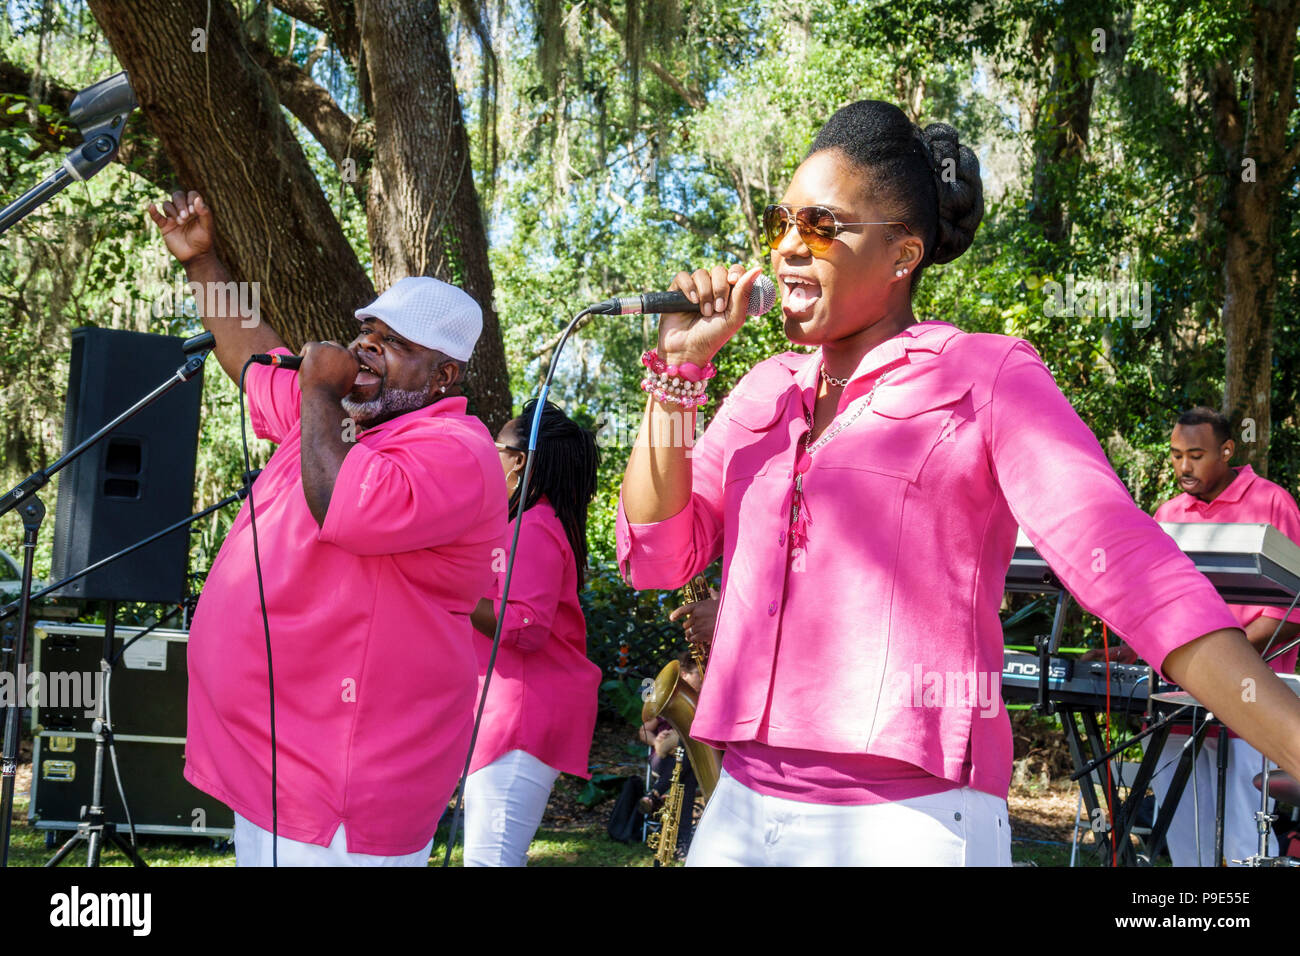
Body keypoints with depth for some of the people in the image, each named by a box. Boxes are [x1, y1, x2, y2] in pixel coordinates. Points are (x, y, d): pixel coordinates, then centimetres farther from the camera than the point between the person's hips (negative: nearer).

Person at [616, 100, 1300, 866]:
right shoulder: (767, 391, 15)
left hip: (910, 818, -5)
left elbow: (1127, 562, -14)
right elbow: (657, 556, 10)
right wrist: (681, 369, 3)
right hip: (743, 807, 5)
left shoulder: (986, 378, -2)